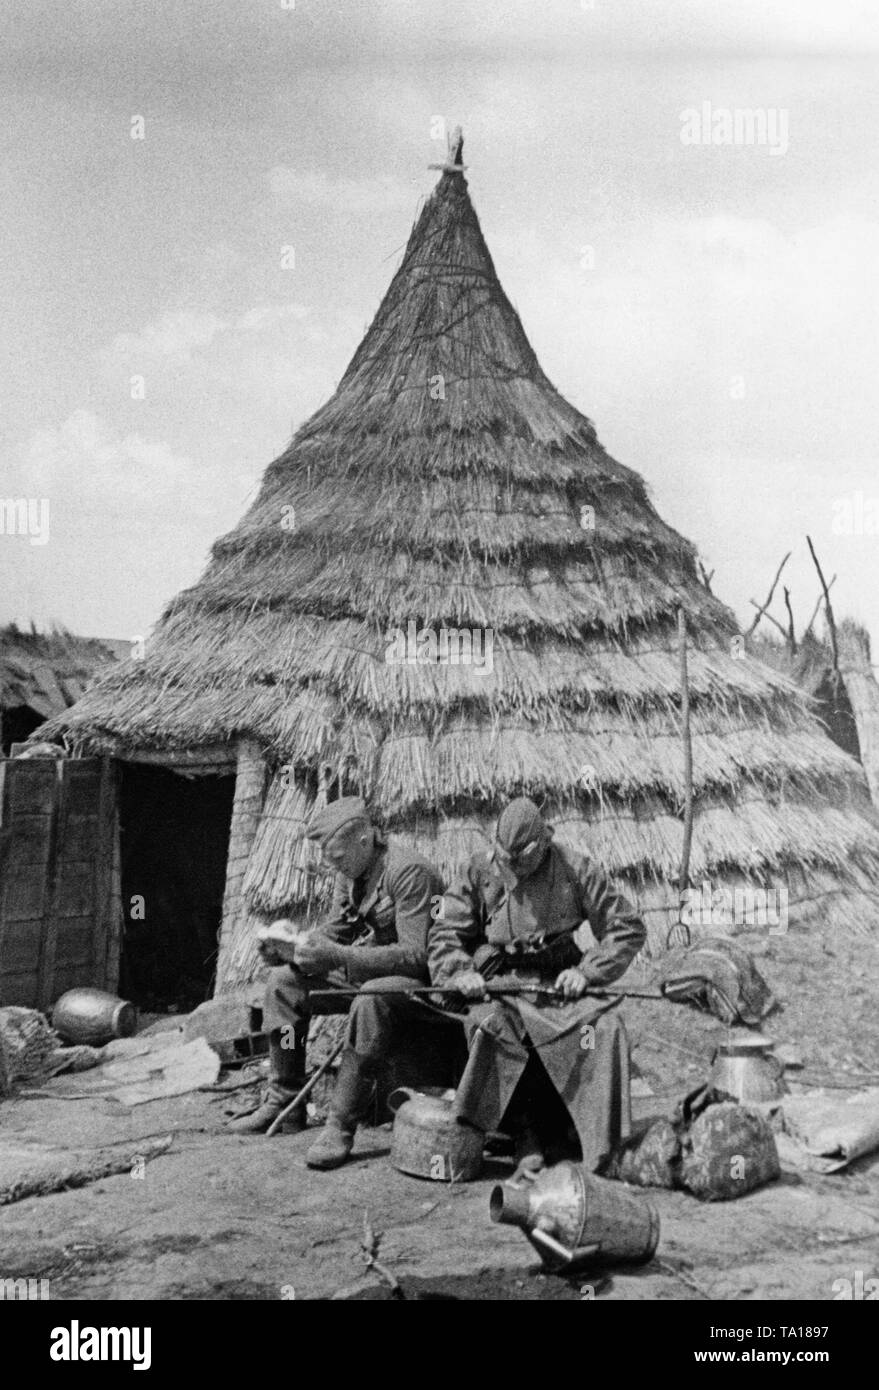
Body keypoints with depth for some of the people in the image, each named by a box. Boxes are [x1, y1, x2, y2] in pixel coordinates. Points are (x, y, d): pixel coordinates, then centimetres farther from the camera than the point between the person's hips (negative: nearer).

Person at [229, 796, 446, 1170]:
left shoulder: (408, 871, -23)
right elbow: (335, 930, 13)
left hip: (415, 979, -9)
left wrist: (337, 956, -35)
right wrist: (292, 944, -8)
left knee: (371, 1000, -39)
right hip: (364, 969, 9)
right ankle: (284, 1104, 5)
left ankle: (340, 1126, -32)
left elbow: (416, 954, -30)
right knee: (284, 980, 1)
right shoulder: (349, 871, 4)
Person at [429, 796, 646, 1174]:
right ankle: (526, 1130, -16)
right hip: (496, 981, 0)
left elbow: (628, 927, 2)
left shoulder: (575, 870, 0)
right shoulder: (481, 870, 3)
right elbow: (447, 933, 8)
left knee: (604, 1027, -28)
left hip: (560, 981, 0)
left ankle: (603, 1140, -18)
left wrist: (587, 971, -10)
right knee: (490, 1025, -33)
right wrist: (459, 973, -12)